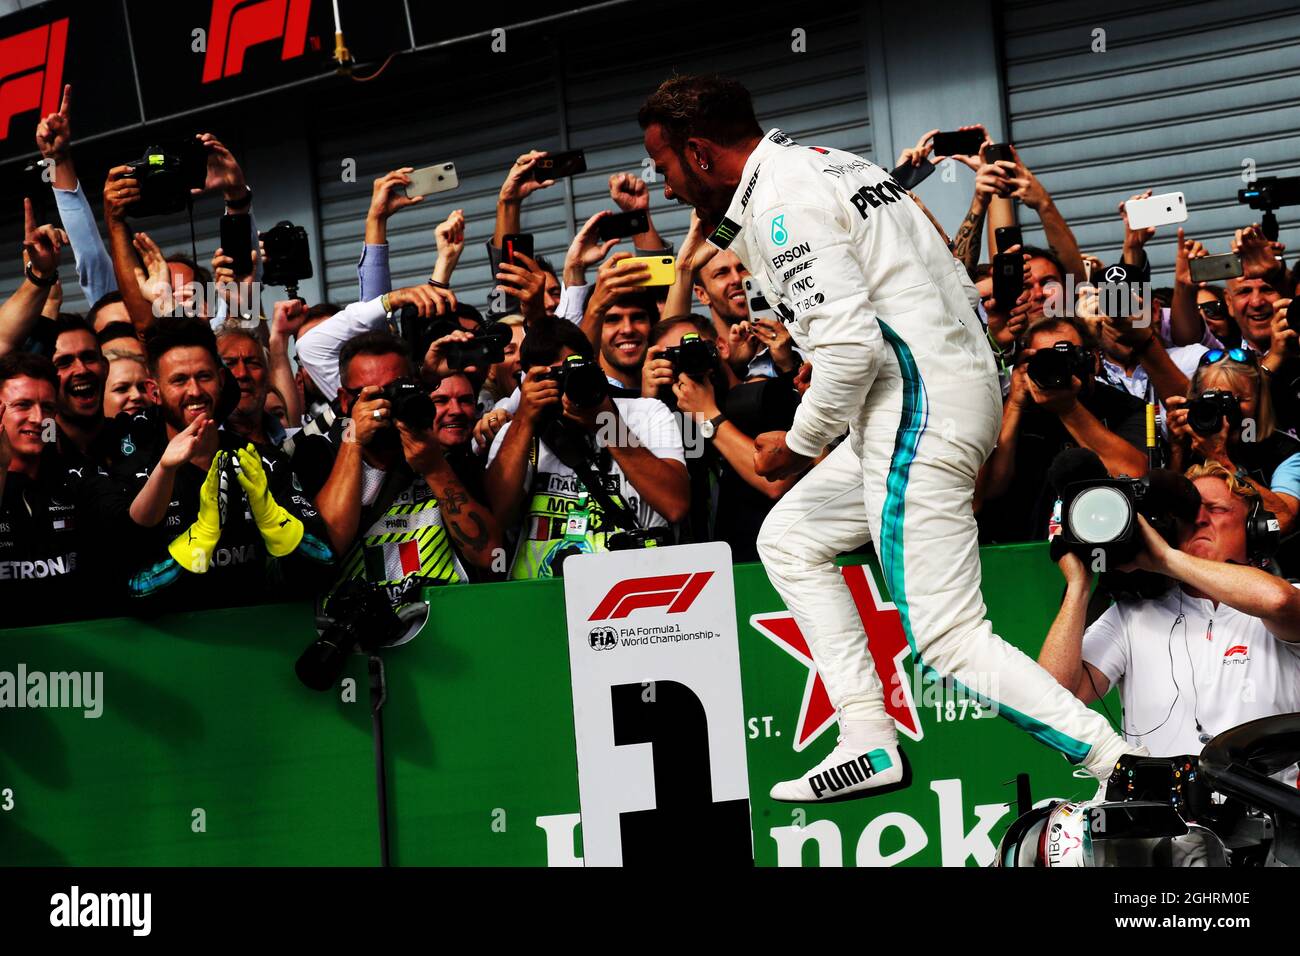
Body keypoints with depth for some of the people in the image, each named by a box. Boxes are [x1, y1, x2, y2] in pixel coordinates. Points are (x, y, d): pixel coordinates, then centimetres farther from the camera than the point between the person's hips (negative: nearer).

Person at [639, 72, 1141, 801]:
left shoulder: (778, 201, -12)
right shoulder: (830, 163, 19)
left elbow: (848, 341, -22)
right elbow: (958, 284, 20)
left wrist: (802, 443, -7)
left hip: (917, 413, -11)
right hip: (962, 383, 11)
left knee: (948, 639, -10)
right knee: (790, 539, 19)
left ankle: (1128, 769, -15)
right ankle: (870, 744, 14)